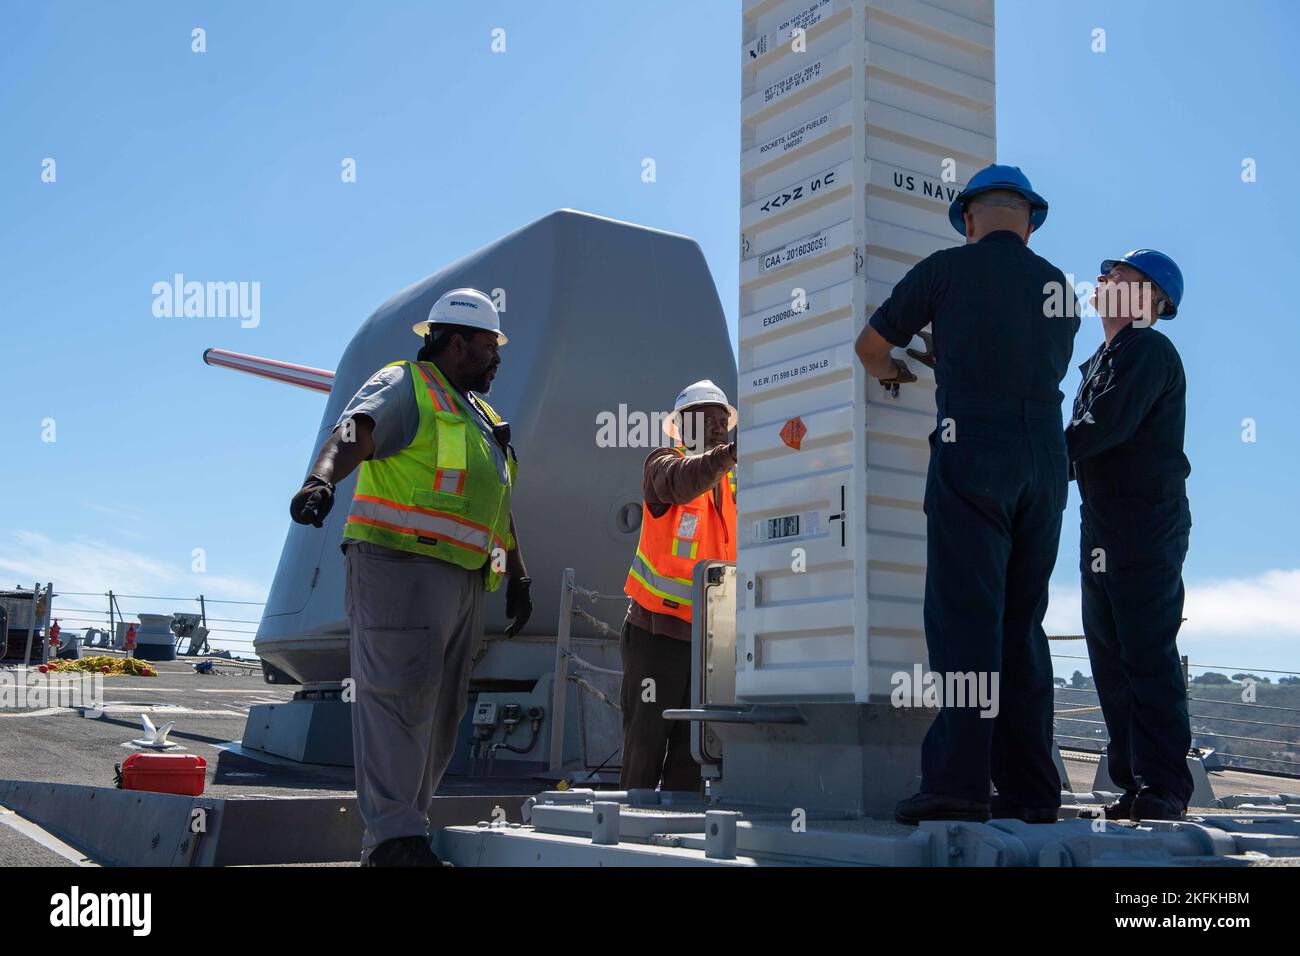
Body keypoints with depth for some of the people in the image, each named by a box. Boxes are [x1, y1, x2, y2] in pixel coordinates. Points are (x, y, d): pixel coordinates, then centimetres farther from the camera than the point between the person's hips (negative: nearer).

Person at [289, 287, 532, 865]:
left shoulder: (482, 419, 27)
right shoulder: (405, 387, 1)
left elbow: (499, 506, 32)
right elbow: (354, 433, -18)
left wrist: (518, 577, 28)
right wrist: (320, 480, -39)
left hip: (464, 580, 9)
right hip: (402, 564, -9)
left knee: (441, 710, 6)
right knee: (398, 696, -14)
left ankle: (404, 827, 12)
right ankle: (394, 838, -15)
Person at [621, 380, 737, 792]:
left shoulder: (733, 481, 15)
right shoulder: (663, 463, -4)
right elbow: (681, 481, -28)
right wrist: (727, 454, -45)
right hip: (657, 630, -5)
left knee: (693, 742, 9)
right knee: (646, 738, -2)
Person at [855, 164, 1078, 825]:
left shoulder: (946, 268, 4)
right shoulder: (1059, 287, 18)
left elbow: (870, 344, 12)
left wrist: (892, 371, 36)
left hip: (972, 453, -5)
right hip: (1046, 460, 5)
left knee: (964, 616, -9)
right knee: (1021, 624, 8)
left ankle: (959, 780, -16)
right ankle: (1030, 787, 6)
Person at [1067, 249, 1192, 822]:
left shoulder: (1148, 350, -5)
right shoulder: (1102, 362, 23)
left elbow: (1110, 427, -19)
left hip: (1147, 522, -9)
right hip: (1102, 527, 9)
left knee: (1147, 653, -10)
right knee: (1111, 657, 7)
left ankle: (1163, 787, -7)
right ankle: (1134, 783, 11)